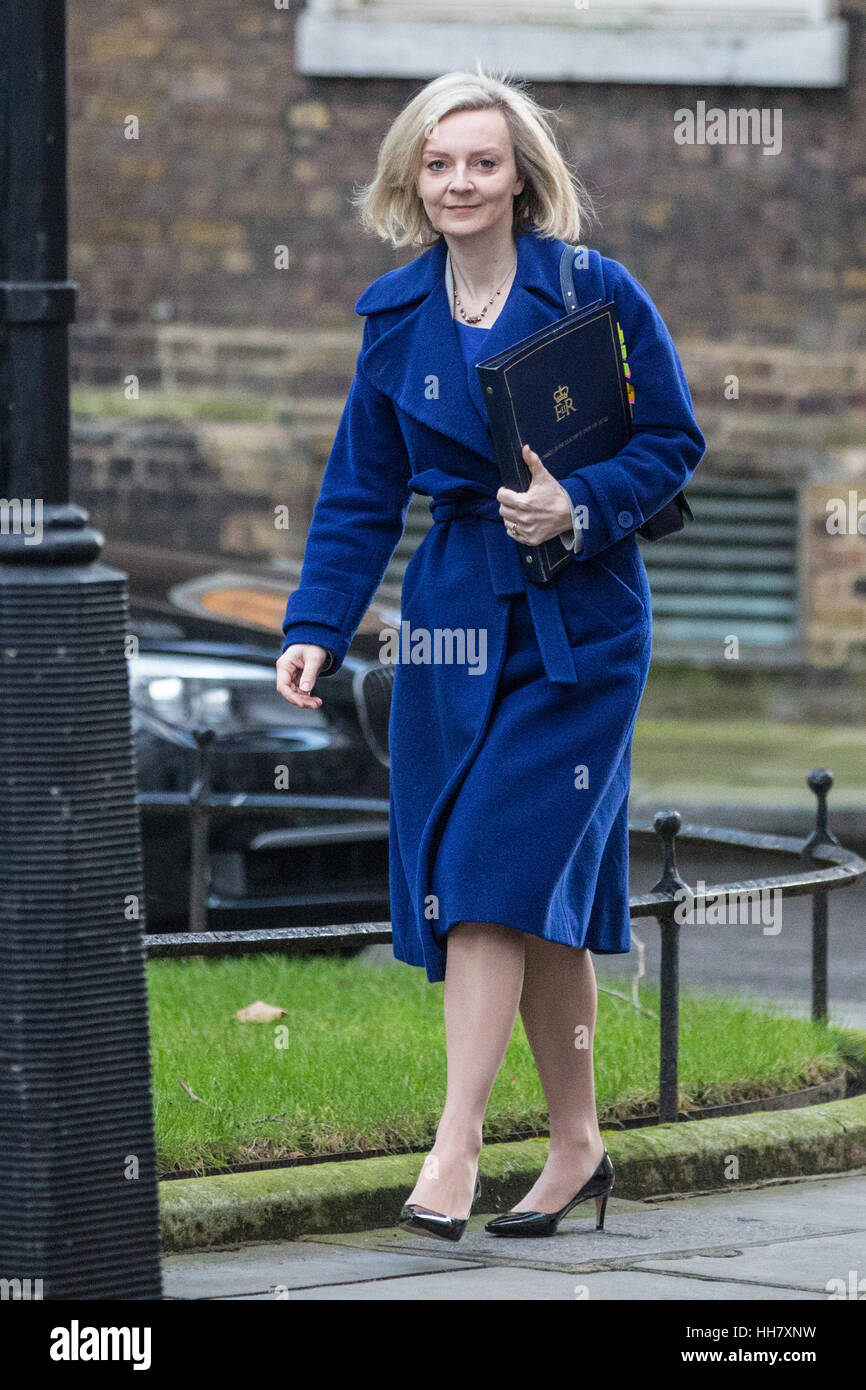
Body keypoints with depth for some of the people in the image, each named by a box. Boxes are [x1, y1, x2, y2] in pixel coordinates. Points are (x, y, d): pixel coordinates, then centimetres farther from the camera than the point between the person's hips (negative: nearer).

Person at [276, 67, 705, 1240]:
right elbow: (362, 493, 10)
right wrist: (317, 628, 1)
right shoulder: (398, 318, 7)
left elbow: (675, 441, -2)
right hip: (459, 615, 4)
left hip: (580, 622, -4)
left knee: (497, 869, -13)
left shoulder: (596, 295, -6)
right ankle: (577, 1144, 18)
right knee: (538, 899, 7)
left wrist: (582, 507, -18)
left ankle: (456, 1147, -14)